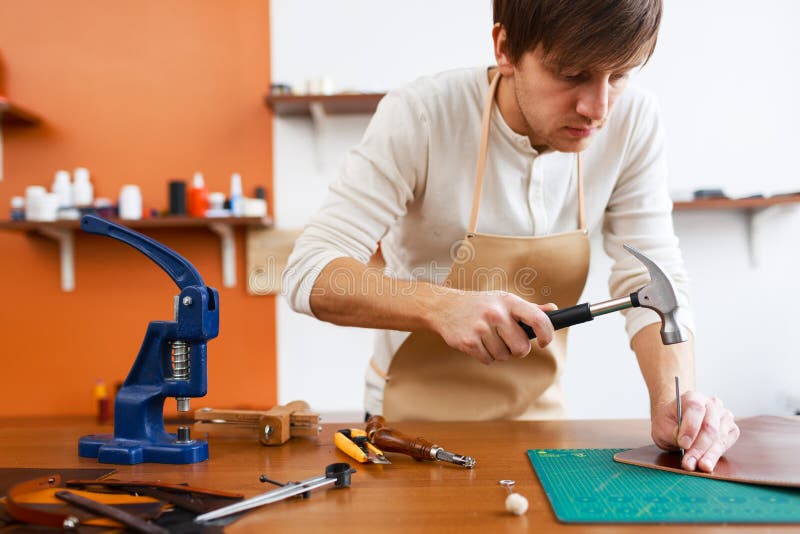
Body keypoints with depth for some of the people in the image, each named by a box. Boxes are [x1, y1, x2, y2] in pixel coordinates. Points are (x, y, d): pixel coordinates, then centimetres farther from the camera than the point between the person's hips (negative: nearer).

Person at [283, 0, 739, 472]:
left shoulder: (634, 121, -11)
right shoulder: (420, 117, -22)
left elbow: (654, 281, -10)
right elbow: (309, 274, -22)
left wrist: (676, 399, -28)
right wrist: (442, 306, -38)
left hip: (536, 409, 4)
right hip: (417, 412, -4)